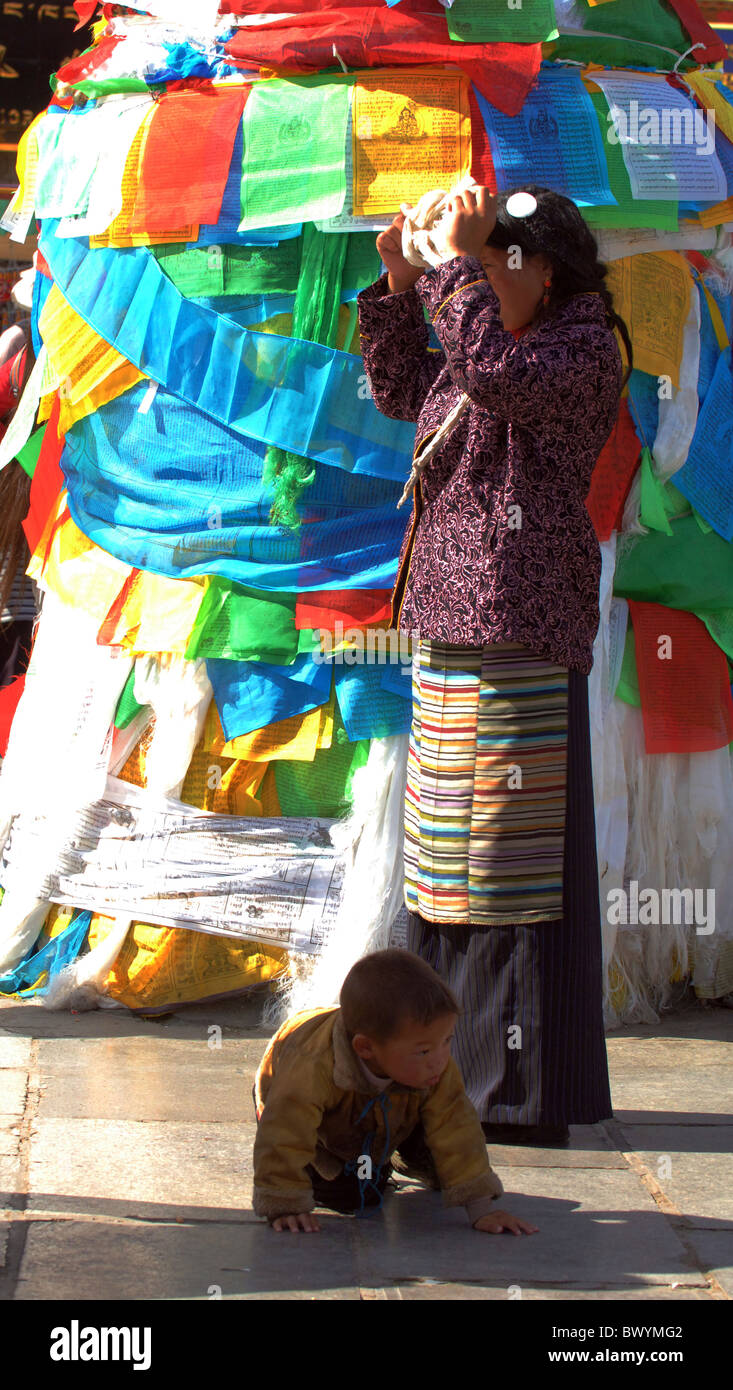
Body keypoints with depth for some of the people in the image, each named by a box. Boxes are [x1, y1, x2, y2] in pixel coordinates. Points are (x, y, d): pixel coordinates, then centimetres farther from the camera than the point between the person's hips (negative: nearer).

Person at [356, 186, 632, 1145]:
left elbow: (500, 377, -27)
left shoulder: (583, 347, -9)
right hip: (452, 625, 10)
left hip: (521, 632, -10)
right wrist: (399, 283, 18)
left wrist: (468, 259, -20)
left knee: (512, 847, -8)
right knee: (449, 848, 13)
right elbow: (402, 390, 29)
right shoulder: (486, 342, 16)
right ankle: (461, 1070, 22)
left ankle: (527, 1092, -3)